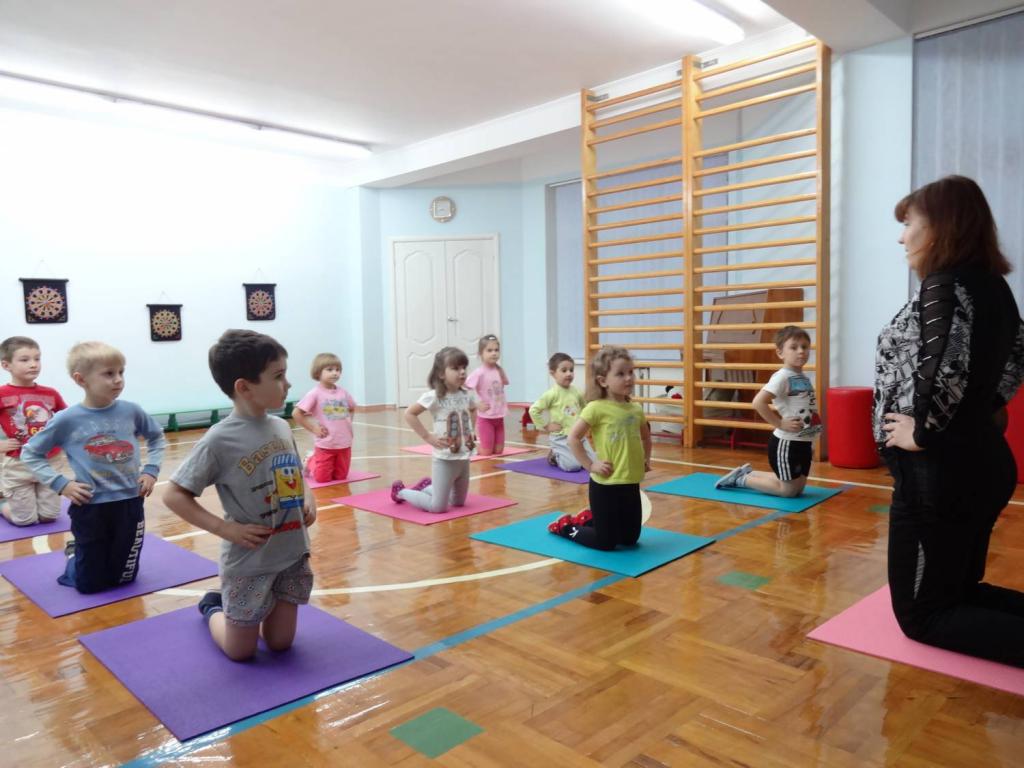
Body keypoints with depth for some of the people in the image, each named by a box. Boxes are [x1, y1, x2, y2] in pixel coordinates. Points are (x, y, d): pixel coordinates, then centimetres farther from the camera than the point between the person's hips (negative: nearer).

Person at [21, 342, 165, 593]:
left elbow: (157, 437, 15)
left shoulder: (131, 411, -3)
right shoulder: (67, 420, -10)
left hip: (129, 504, 2)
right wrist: (60, 483, -9)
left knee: (124, 578, 14)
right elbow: (30, 454, 1)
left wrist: (151, 469, 1)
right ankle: (74, 554, 42)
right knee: (90, 584, 11)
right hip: (90, 508, -2)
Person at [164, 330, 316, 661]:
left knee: (280, 643, 17)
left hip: (294, 555, 5)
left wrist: (308, 500, -4)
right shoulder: (220, 439, -19)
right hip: (250, 563, -5)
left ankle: (230, 606, 43)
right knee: (240, 652, 13)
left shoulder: (282, 427, -1)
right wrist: (227, 528, -20)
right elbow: (174, 495, -14)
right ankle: (213, 608, 43)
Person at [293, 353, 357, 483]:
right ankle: (311, 463, 30)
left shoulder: (342, 392, 2)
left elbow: (352, 408, 23)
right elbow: (296, 413, -13)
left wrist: (348, 423, 9)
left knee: (341, 477, 12)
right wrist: (313, 428, -12)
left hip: (344, 444, 5)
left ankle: (317, 462, 37)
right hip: (325, 445, -5)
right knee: (323, 479, 0)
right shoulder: (315, 393, -13)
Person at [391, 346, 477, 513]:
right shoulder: (434, 396, -16)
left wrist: (472, 432, 9)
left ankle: (426, 487, 42)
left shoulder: (467, 395, 1)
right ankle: (401, 491, 21)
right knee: (438, 507, -2)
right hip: (444, 459, -6)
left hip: (464, 458, 6)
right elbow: (409, 414, -15)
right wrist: (428, 437, -17)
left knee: (458, 502, 19)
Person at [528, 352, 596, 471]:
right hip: (561, 437, -6)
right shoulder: (552, 394, -13)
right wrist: (546, 426, -13)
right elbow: (534, 410, -16)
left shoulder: (576, 392, 5)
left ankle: (568, 456, 22)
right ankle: (555, 457, 12)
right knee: (574, 466, -18)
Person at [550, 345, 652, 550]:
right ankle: (566, 526, 28)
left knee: (630, 539, 18)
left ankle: (588, 519, 38)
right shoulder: (597, 408, -15)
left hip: (631, 485, 6)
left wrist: (646, 460, 11)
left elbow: (645, 437, 23)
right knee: (605, 543, 4)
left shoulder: (636, 409, 4)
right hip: (605, 485, -6)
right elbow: (573, 437, -15)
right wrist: (590, 465, -16)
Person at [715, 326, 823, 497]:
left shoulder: (805, 378, 9)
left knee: (798, 488, 18)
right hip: (786, 443, -9)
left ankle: (749, 473, 28)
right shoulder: (782, 377, -18)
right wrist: (780, 424, -23)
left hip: (803, 443, 9)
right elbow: (758, 402, -28)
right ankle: (741, 479, 16)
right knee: (789, 491, 2)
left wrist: (810, 442, 15)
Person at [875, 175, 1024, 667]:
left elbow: (948, 368, -31)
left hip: (939, 471, -9)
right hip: (983, 462, 9)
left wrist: (922, 432, -18)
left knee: (921, 614, 4)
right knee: (960, 591, 24)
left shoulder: (945, 284, -17)